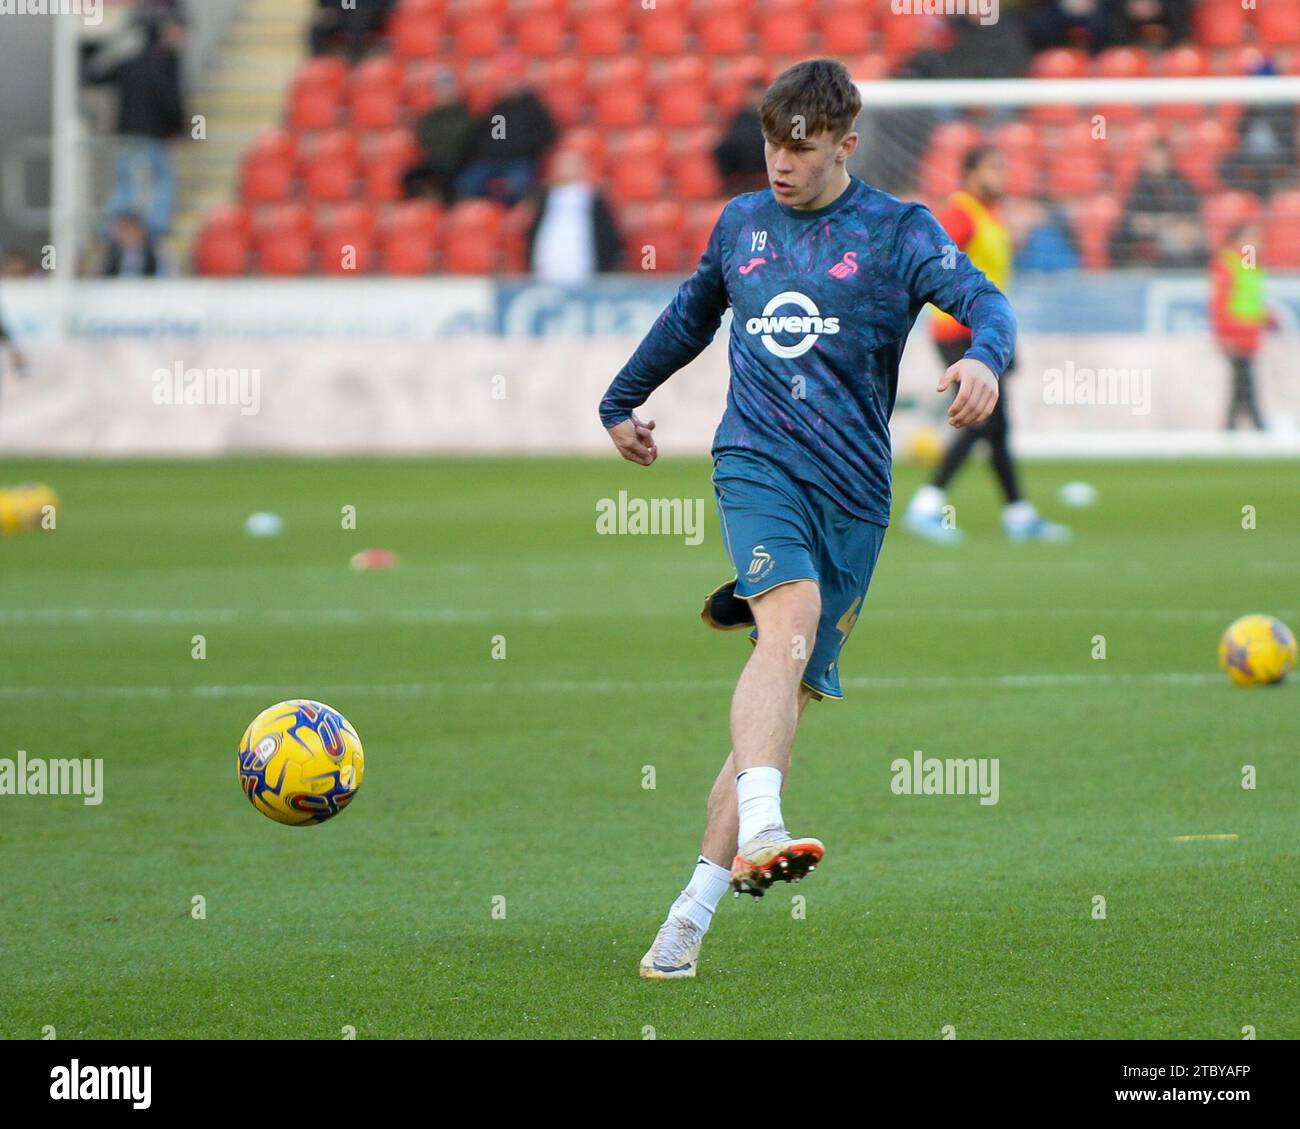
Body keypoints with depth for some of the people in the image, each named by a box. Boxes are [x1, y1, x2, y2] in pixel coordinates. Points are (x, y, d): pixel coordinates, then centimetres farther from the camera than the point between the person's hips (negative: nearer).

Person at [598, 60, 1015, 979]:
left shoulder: (896, 231, 4)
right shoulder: (741, 224, 15)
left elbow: (982, 299, -13)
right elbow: (690, 318, 33)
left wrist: (986, 356, -36)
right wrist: (622, 402, 45)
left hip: (853, 487, 0)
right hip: (757, 459, 0)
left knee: (793, 691, -2)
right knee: (793, 614, -30)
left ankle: (692, 915, 3)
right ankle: (759, 831, -47)